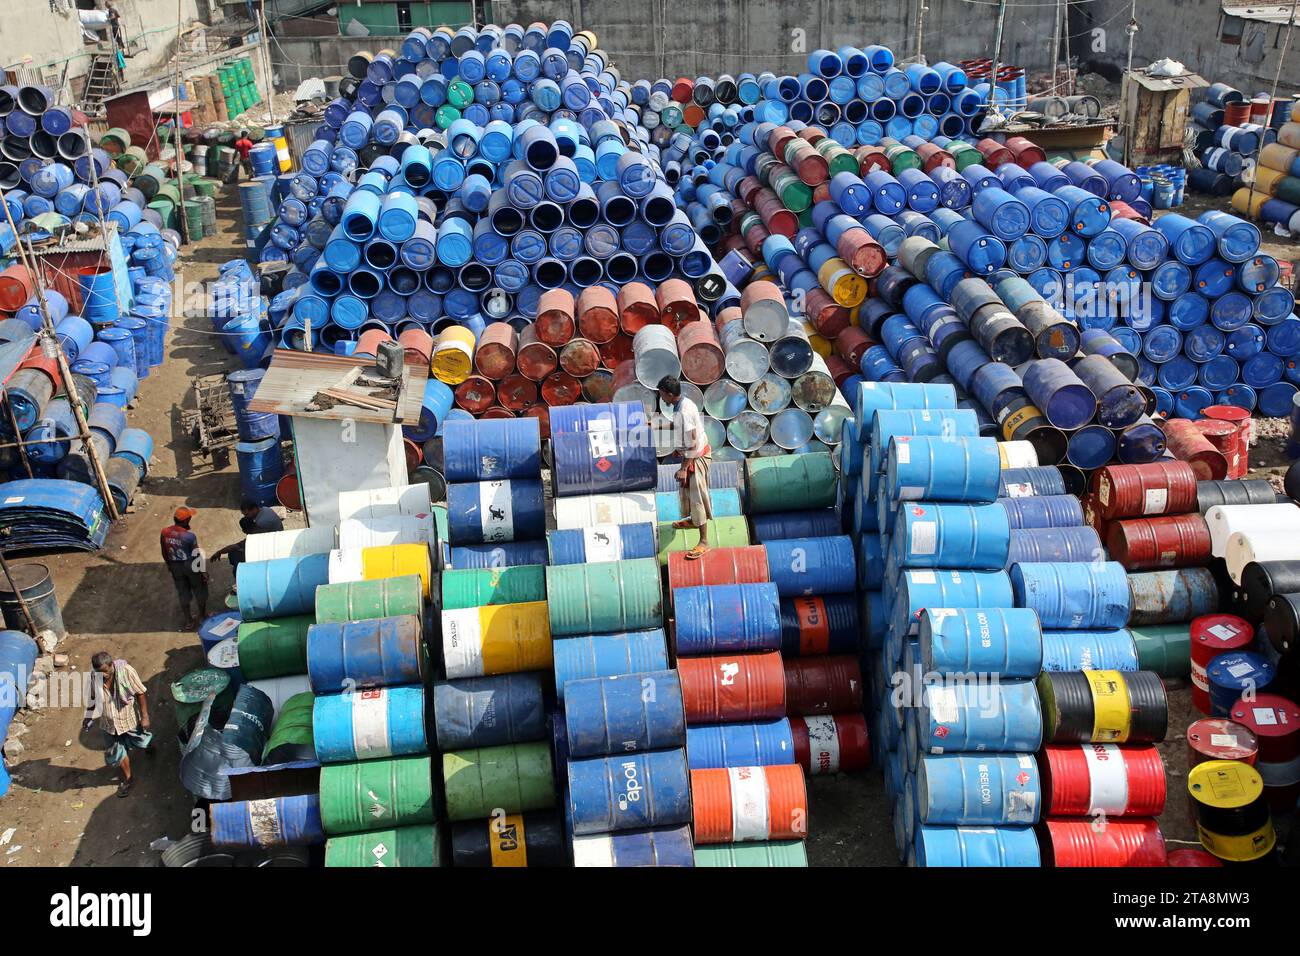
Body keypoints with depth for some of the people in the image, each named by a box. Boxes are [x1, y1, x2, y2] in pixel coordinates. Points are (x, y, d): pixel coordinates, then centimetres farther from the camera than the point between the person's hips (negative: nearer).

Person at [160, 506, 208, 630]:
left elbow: (164, 553, 2)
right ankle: (203, 616, 37)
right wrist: (204, 571, -4)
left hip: (175, 566, 4)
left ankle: (189, 621, 30)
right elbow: (197, 555, -16)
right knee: (199, 590, 19)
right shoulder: (190, 536, -26)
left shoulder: (164, 533, -12)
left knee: (183, 593, 19)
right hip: (191, 566, -4)